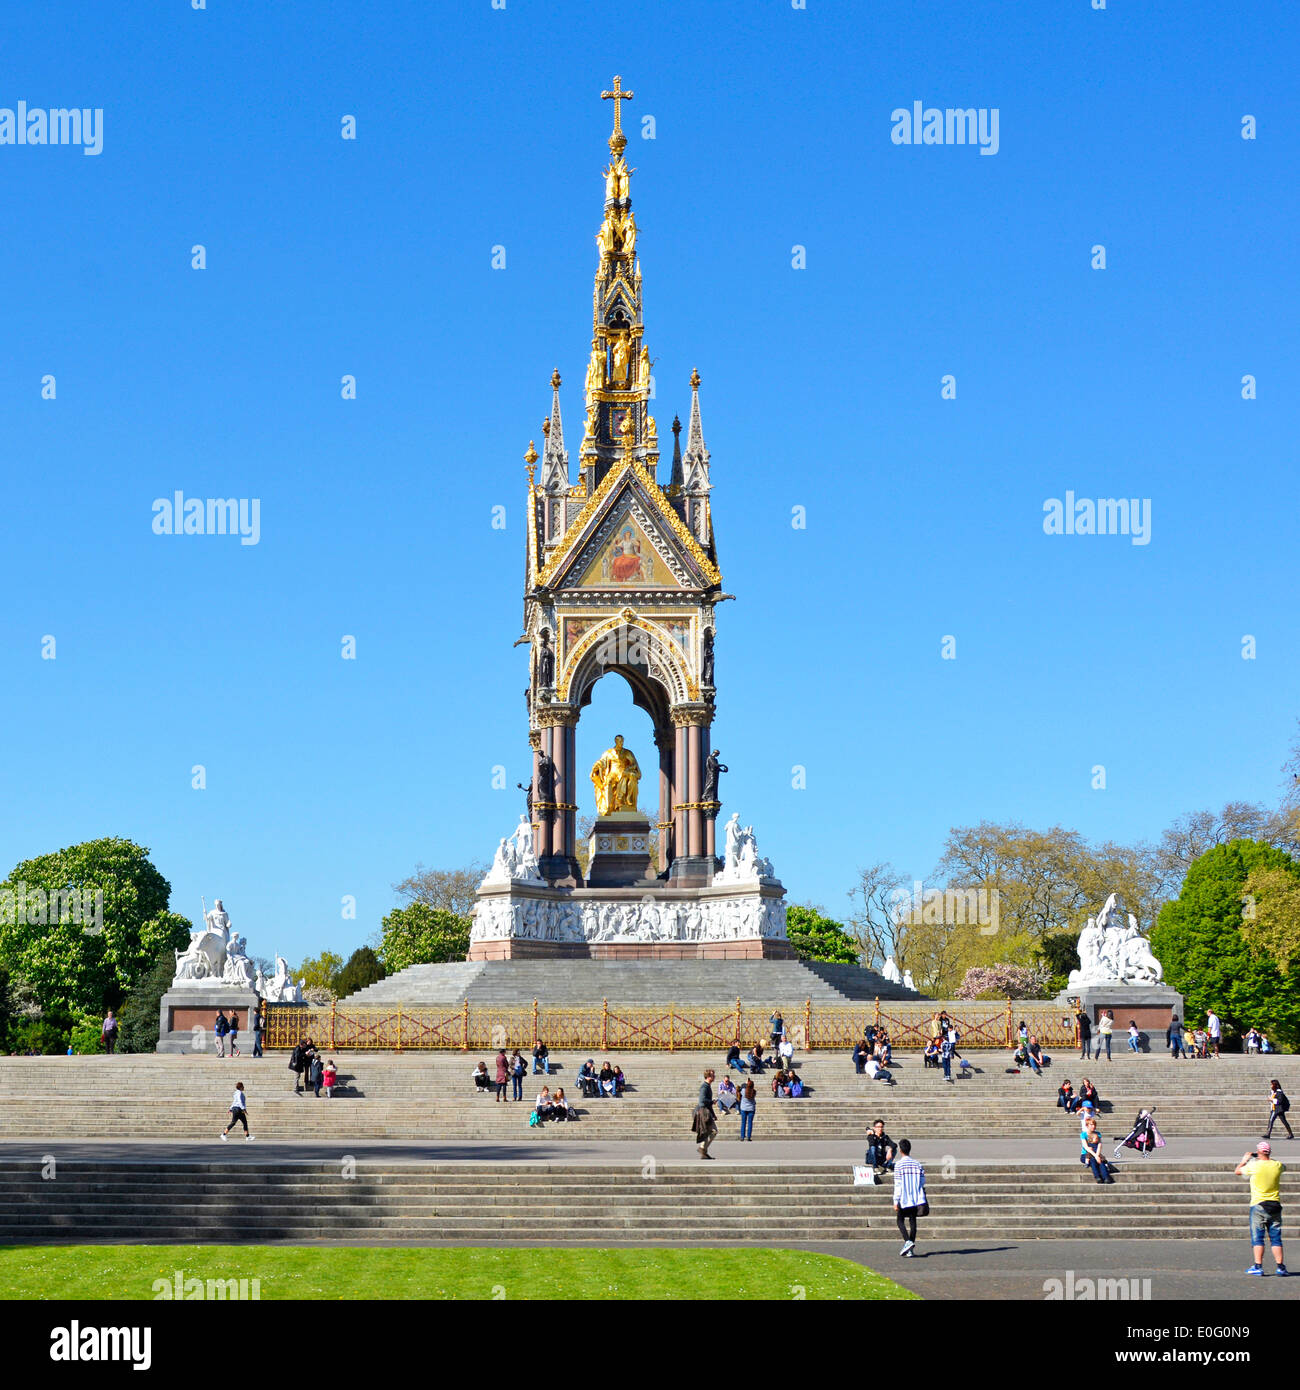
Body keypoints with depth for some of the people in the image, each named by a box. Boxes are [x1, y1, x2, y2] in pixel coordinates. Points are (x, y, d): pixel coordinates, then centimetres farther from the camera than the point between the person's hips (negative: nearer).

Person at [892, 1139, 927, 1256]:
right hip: (916, 1199, 4)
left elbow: (897, 1185, -11)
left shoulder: (898, 1165, -9)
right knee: (912, 1221, 8)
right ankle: (911, 1249, 6)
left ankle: (908, 1241, -16)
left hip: (903, 1199, -4)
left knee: (900, 1220, 7)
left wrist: (895, 1201, -9)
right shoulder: (917, 1164, 4)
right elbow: (923, 1182, 6)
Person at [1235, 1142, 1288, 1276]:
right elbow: (1283, 1168, 26)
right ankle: (1280, 1266, 2)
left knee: (1257, 1238, 2)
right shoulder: (1277, 1165, -1)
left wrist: (1244, 1160, 25)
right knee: (1276, 1238, 7)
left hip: (1258, 1205, -3)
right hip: (1275, 1205, 3)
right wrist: (1269, 1159, 34)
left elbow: (1237, 1171, 8)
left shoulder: (1253, 1166, -10)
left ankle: (1258, 1266, -3)